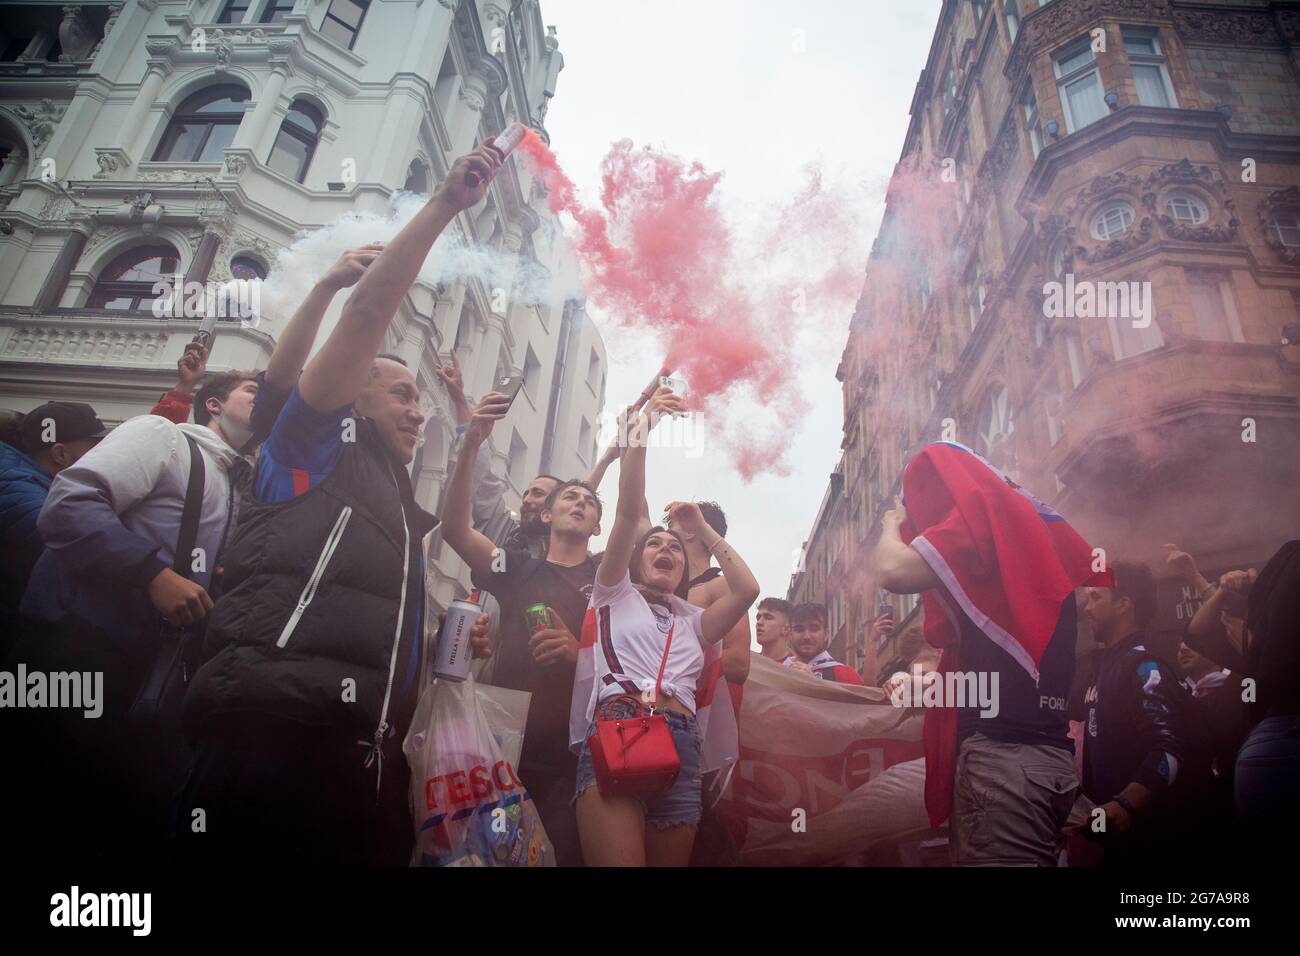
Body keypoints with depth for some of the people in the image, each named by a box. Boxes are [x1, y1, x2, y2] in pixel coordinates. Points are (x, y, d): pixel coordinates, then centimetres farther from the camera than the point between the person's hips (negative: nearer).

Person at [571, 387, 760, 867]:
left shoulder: (693, 622, 28)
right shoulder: (616, 594, 19)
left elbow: (748, 589, 12)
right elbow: (628, 510, 7)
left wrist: (702, 529, 21)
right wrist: (642, 428, 0)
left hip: (681, 747, 4)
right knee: (618, 860, -22)